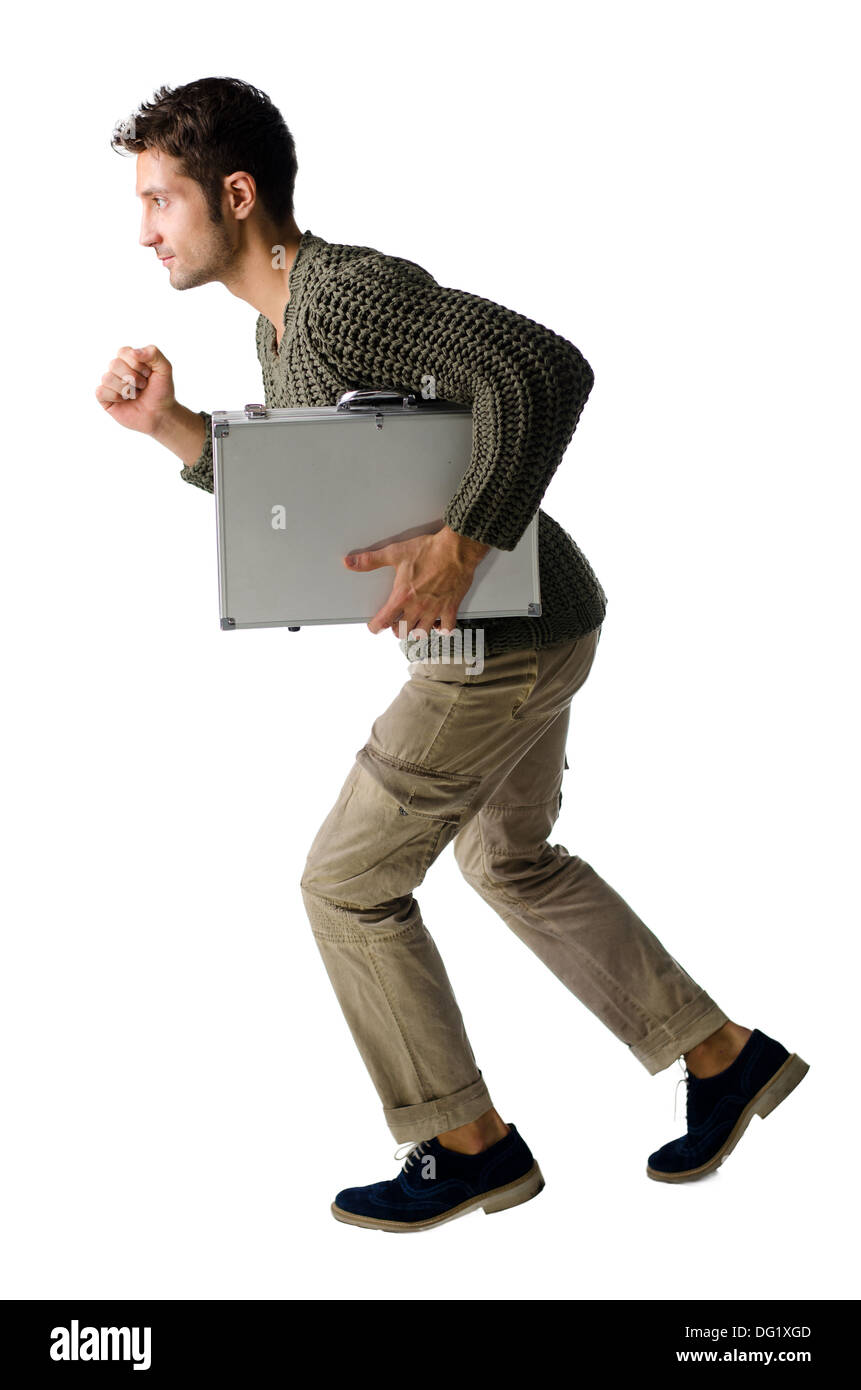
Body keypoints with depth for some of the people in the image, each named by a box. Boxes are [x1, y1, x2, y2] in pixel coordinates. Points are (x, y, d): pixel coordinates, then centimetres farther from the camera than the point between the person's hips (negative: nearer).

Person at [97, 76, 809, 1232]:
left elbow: (545, 370, -32)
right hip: (510, 625, 11)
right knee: (510, 861, 26)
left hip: (506, 638, -11)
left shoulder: (348, 293, -22)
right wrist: (172, 428, 3)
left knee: (348, 884, 0)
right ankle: (725, 1057, 33)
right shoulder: (281, 322, 10)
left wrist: (457, 548, -35)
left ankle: (469, 1145, 15)